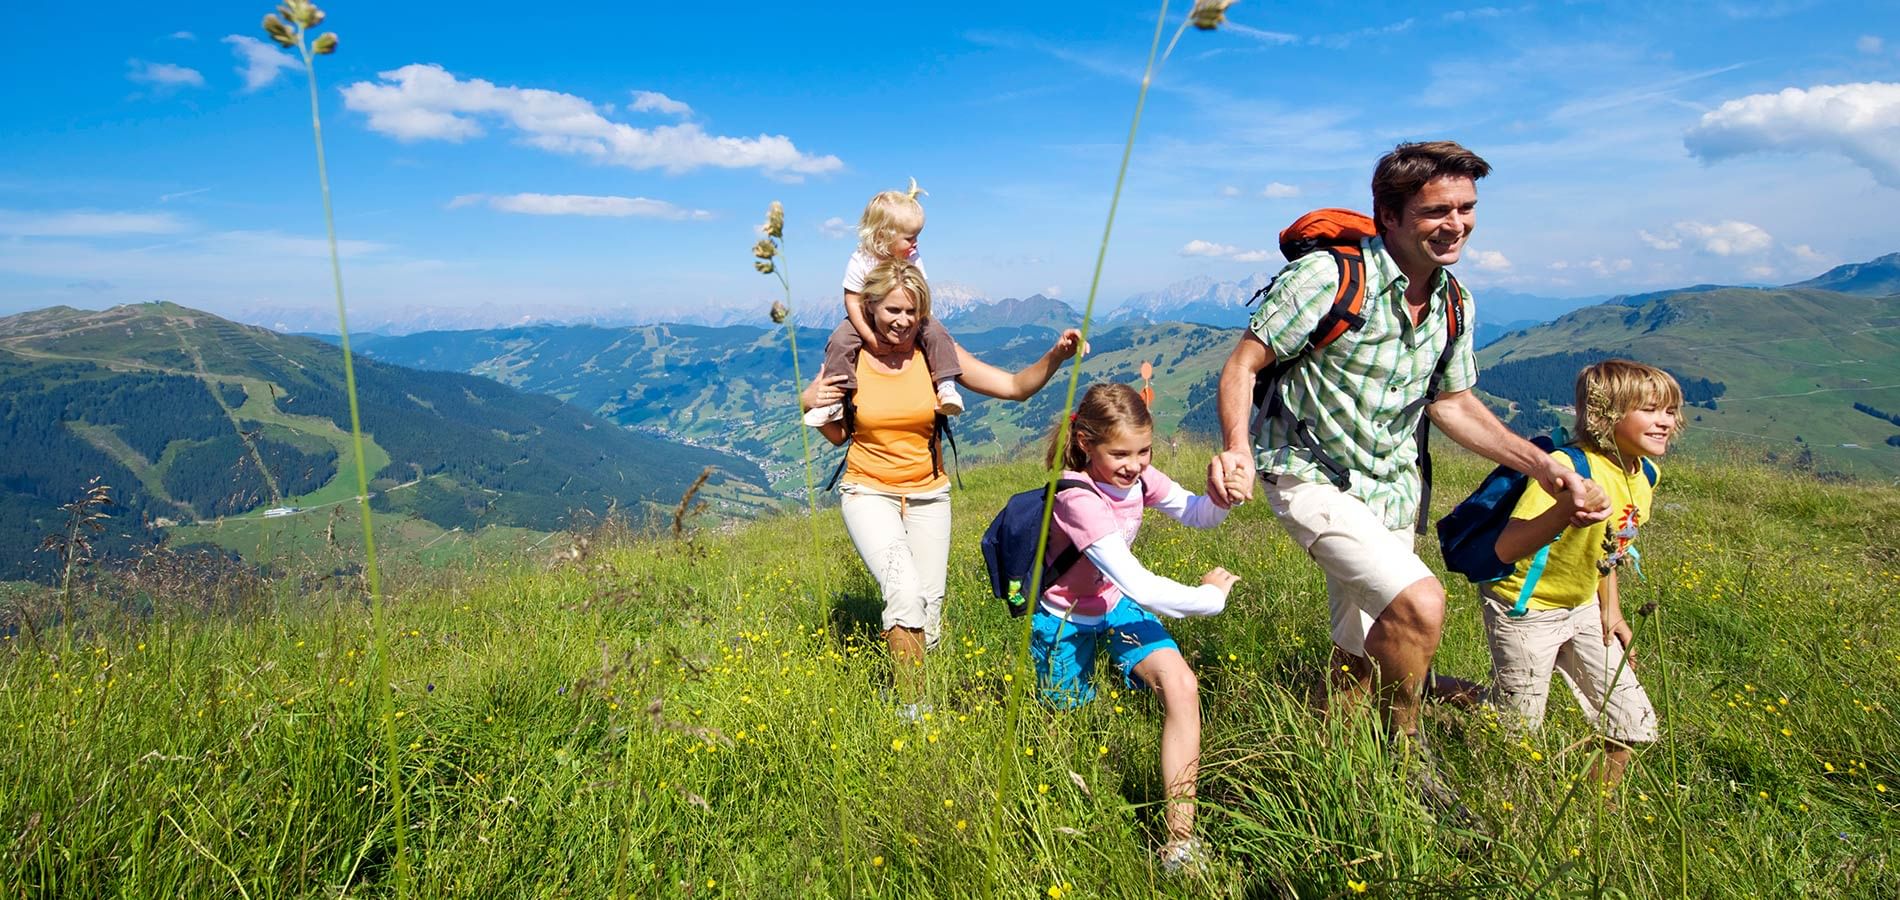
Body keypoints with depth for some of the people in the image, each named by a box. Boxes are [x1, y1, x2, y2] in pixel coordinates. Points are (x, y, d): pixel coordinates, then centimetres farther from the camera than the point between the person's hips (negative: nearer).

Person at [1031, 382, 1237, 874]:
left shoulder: (1137, 475, -13)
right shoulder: (1078, 499, -34)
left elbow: (1195, 514, -9)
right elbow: (1140, 587, -37)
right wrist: (1211, 596, -25)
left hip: (1116, 604, 5)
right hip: (1065, 618, -5)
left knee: (1181, 686, -20)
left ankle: (1180, 838, -15)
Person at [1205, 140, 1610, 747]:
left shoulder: (1452, 302, 2)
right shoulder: (1331, 277, -20)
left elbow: (1454, 404, 11)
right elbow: (1243, 364, -18)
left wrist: (1544, 467, 1)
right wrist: (1237, 448, -37)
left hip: (1391, 489, 7)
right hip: (1314, 478, -7)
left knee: (1362, 660, 15)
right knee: (1421, 603, -27)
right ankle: (1402, 750, 0)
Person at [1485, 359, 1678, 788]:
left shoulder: (1645, 474, -1)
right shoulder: (1569, 467, -28)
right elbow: (1506, 549, -38)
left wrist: (1611, 609, 14)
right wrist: (1568, 508, -52)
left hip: (1582, 609, 8)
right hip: (1526, 612, -8)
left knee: (1636, 727, 10)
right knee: (1517, 736, 5)